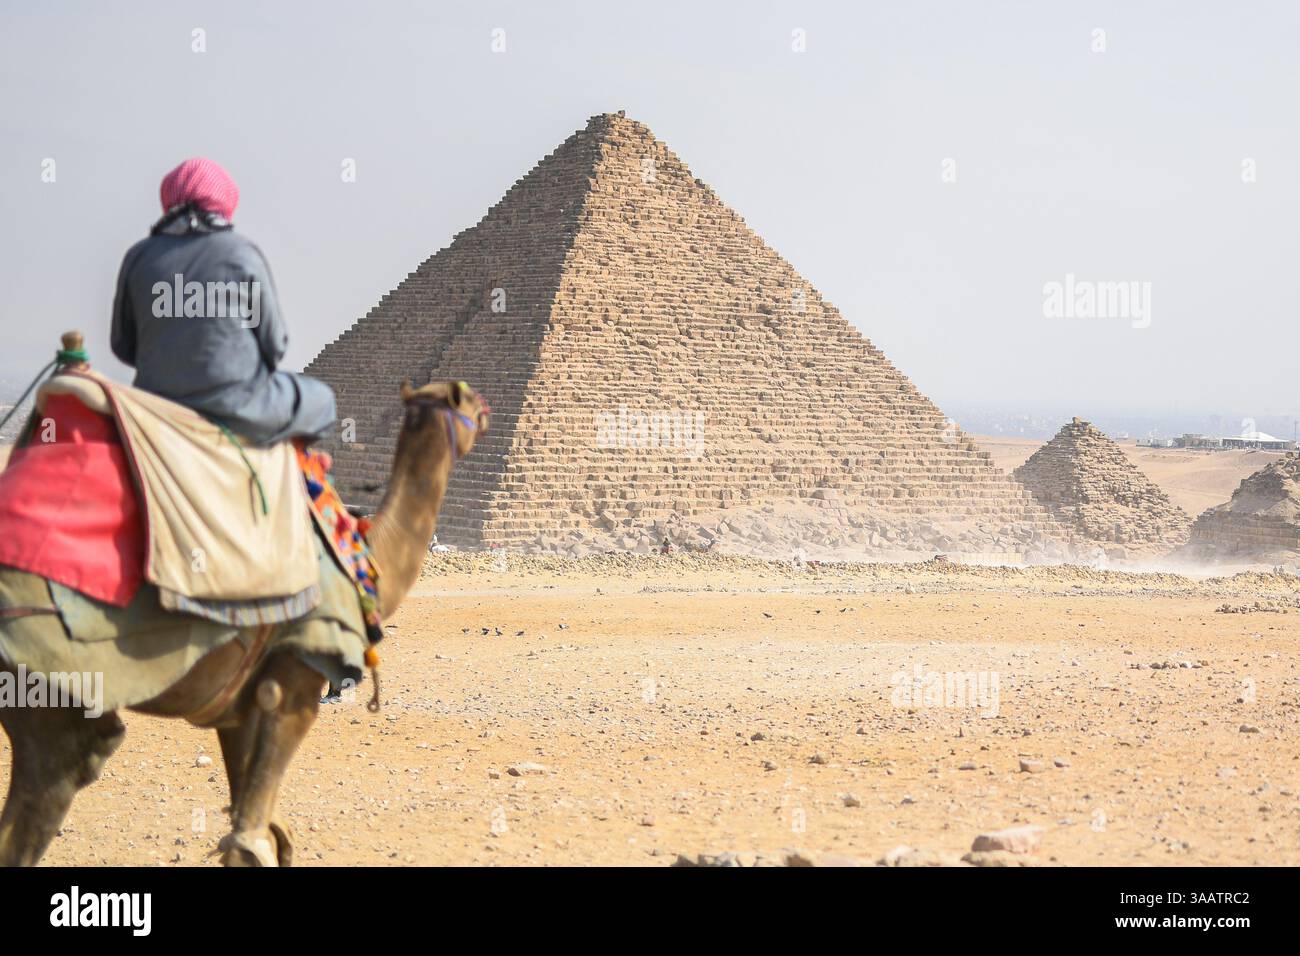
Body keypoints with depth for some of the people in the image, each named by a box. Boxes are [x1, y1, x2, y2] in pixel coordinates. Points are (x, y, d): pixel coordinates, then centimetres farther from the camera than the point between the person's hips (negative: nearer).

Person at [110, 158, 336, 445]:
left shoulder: (139, 257, 3)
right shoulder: (241, 255, -6)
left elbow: (123, 346, 9)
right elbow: (273, 343, -1)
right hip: (235, 408, -4)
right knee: (320, 399, 20)